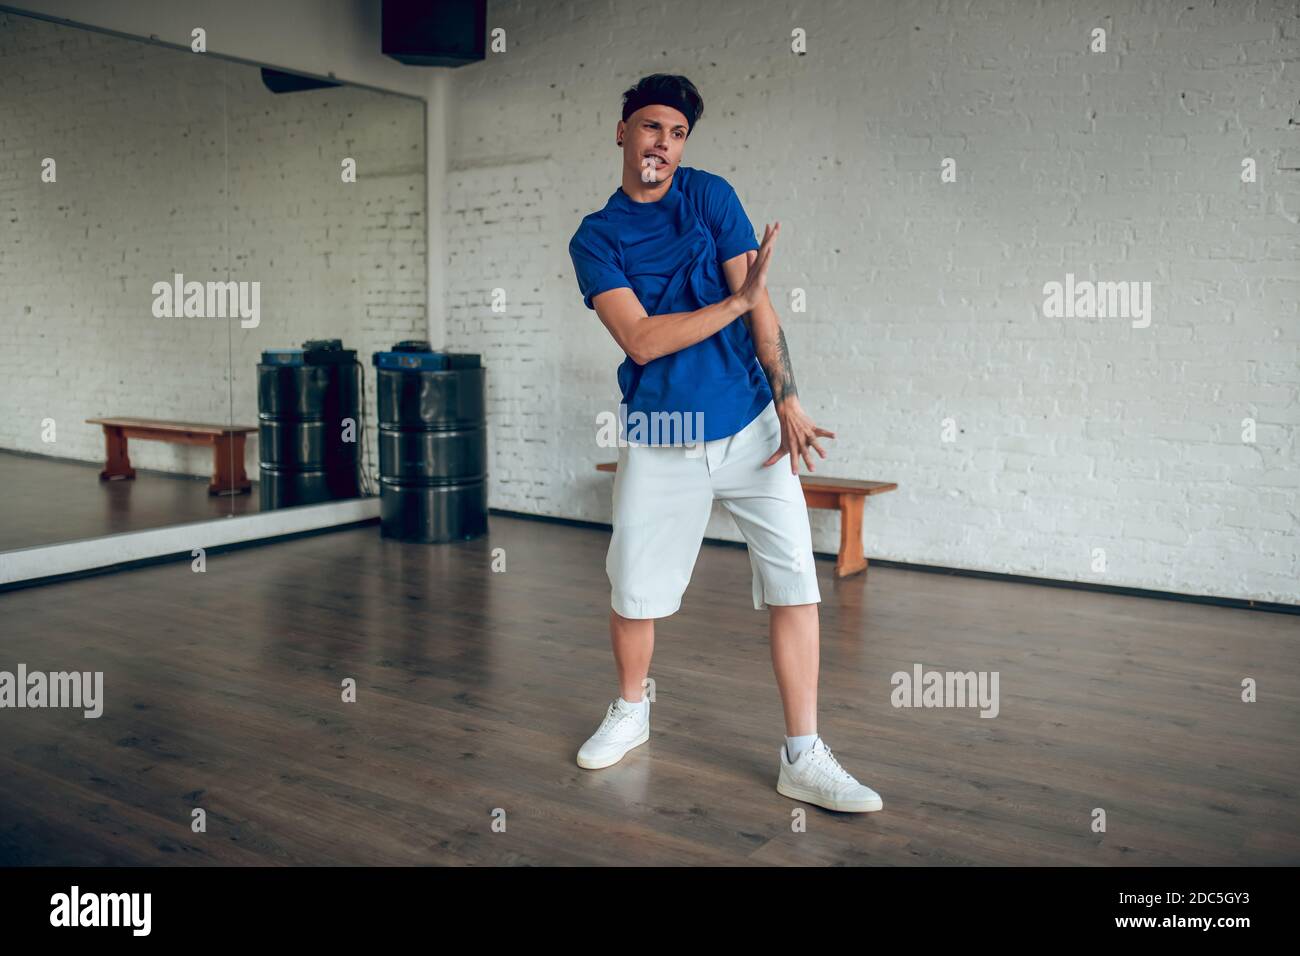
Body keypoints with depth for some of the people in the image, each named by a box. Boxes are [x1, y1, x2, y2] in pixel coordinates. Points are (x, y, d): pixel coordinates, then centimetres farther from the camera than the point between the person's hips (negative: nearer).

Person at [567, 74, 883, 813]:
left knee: (795, 580, -5)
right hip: (660, 440, 0)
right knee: (634, 595, 5)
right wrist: (737, 301, -10)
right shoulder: (595, 238, 4)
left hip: (751, 426, 1)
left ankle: (803, 757, 5)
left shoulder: (710, 196, 6)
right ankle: (630, 714, 34)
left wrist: (789, 402, -9)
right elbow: (641, 339, -9)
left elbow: (759, 305, -1)